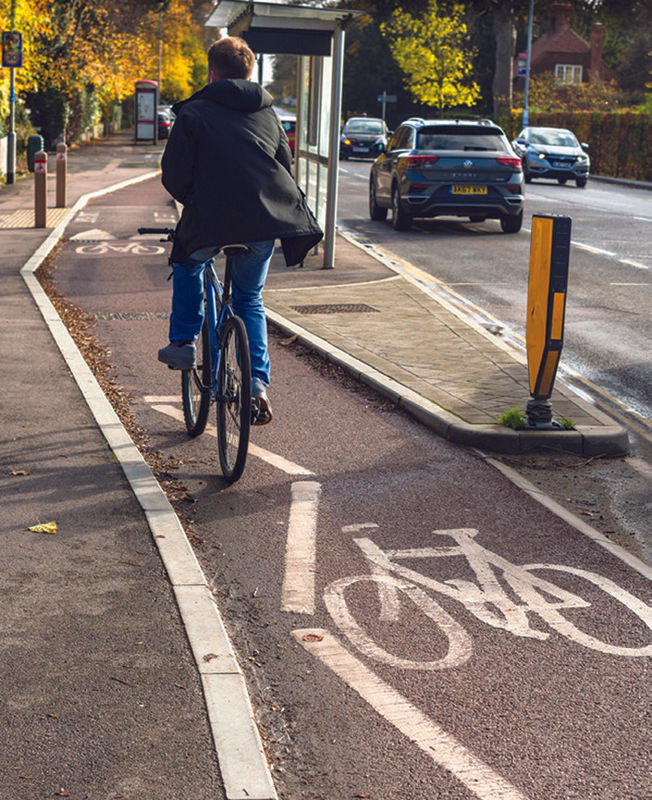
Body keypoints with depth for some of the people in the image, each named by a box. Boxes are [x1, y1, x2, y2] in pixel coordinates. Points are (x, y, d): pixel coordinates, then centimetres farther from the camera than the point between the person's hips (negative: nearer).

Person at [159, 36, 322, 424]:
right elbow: (287, 166, 20)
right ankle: (258, 385, 9)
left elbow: (175, 175, -1)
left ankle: (184, 344, 24)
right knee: (250, 299, 22)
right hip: (267, 220, 4)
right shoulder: (268, 113, 18)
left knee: (188, 265, 31)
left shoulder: (194, 113, 4)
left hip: (214, 221, -4)